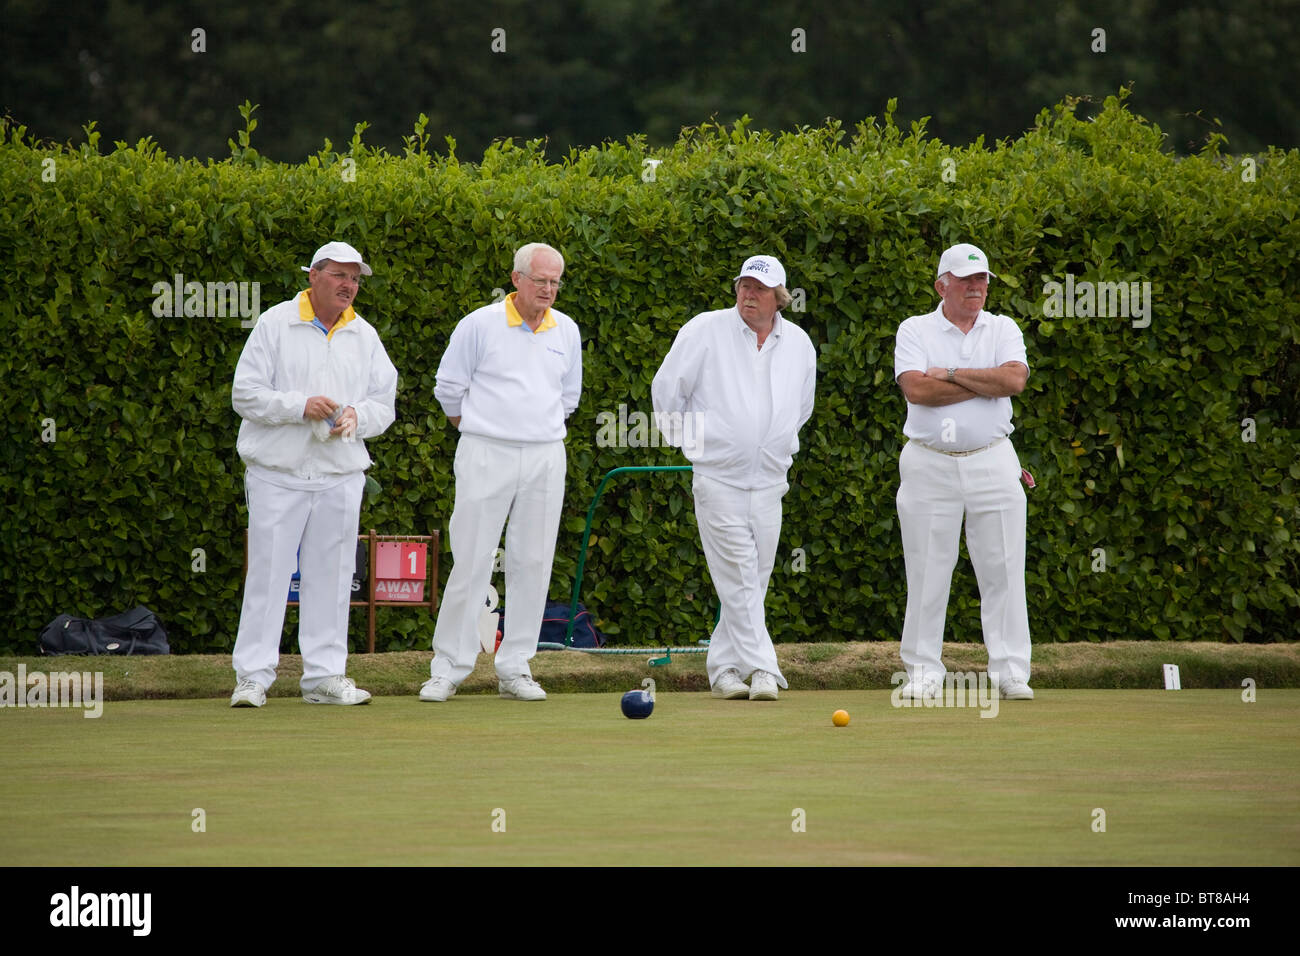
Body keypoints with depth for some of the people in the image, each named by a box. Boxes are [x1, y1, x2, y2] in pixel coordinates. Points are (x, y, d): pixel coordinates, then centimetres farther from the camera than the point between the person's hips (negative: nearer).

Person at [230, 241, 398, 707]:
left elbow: (384, 405, 13)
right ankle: (252, 677, -3)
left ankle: (324, 676, 12)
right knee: (268, 573, -6)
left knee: (331, 576, 6)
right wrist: (300, 406, -17)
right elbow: (245, 394, -5)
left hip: (341, 476, 4)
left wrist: (356, 417, -9)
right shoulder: (275, 325, 0)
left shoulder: (365, 337, 13)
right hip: (278, 473, -4)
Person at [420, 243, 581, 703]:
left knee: (532, 562, 2)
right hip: (486, 456, -4)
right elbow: (449, 387, 5)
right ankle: (447, 669, -1)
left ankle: (515, 669, 8)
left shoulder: (566, 331, 10)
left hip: (545, 457, 4)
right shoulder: (480, 325, -3)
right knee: (471, 561, -6)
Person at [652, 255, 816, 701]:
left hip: (769, 479, 4)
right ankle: (760, 668, -13)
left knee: (753, 579, 4)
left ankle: (724, 667, 14)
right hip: (718, 476, -4)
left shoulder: (799, 344, 8)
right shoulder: (704, 330, -4)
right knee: (739, 577, -11)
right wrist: (691, 443, 6)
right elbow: (666, 389, 2)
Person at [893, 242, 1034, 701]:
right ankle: (923, 672, 7)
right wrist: (985, 383, -9)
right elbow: (916, 389, -14)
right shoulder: (915, 331, 3)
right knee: (927, 572, 0)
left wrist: (951, 374, -10)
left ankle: (1011, 672, 2)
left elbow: (1014, 379, -10)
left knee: (1003, 569, -1)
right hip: (929, 464, -1)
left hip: (992, 461, 2)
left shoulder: (1003, 330, 9)